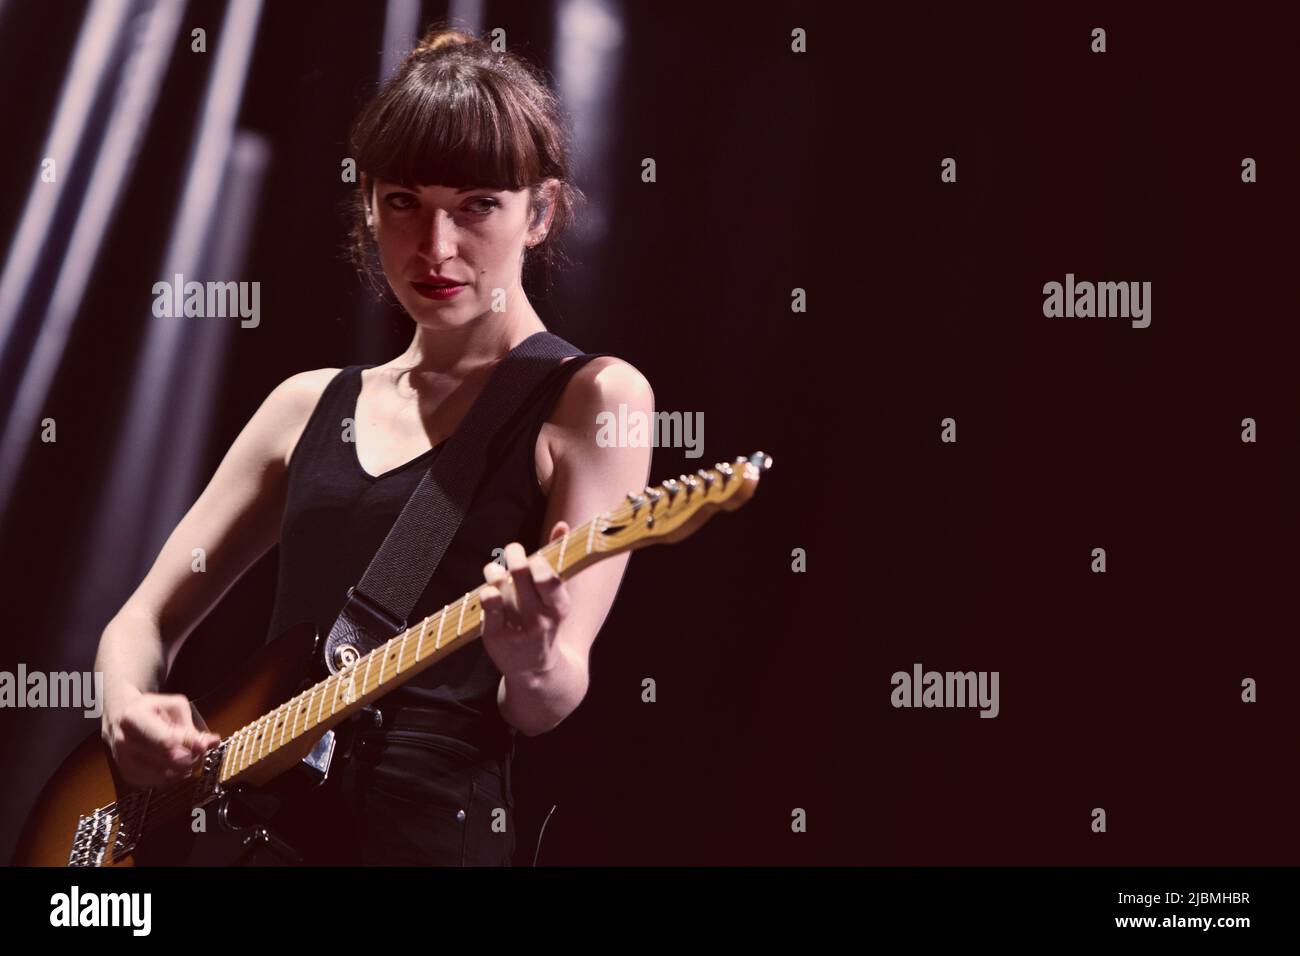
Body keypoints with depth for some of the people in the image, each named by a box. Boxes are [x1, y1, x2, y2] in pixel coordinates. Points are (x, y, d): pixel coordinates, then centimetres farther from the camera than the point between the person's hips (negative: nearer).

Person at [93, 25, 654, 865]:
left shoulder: (593, 400, 0)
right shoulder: (310, 407, 15)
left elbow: (541, 709, -6)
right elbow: (148, 618, 19)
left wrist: (534, 668, -28)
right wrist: (128, 703, -2)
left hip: (437, 824, -3)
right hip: (252, 819, 4)